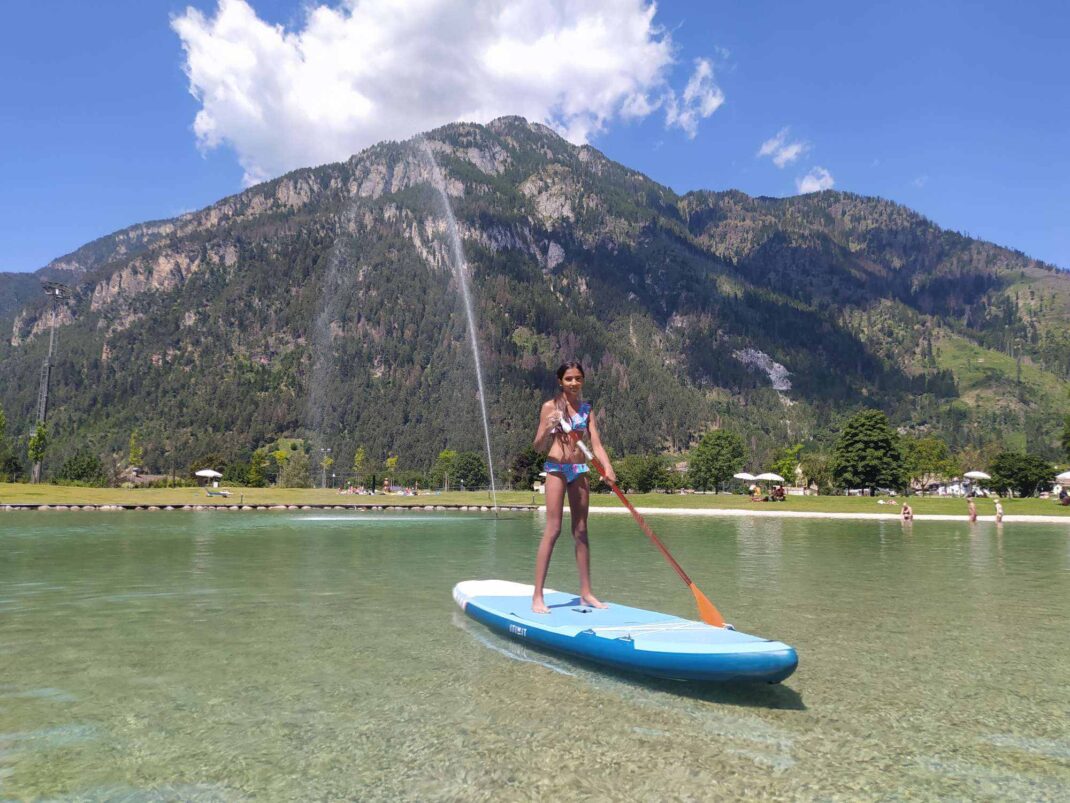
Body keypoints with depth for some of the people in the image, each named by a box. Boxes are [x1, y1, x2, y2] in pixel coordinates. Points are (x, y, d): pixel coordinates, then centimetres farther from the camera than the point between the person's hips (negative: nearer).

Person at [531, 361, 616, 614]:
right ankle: (537, 596, -8)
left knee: (581, 531, 8)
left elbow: (596, 443, 1)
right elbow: (538, 447, -4)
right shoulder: (550, 406, -3)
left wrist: (608, 468, -16)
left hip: (579, 469, 5)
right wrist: (548, 429, -24)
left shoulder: (586, 409, 10)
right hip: (557, 468, -5)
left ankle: (586, 592, 15)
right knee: (553, 529, -11)